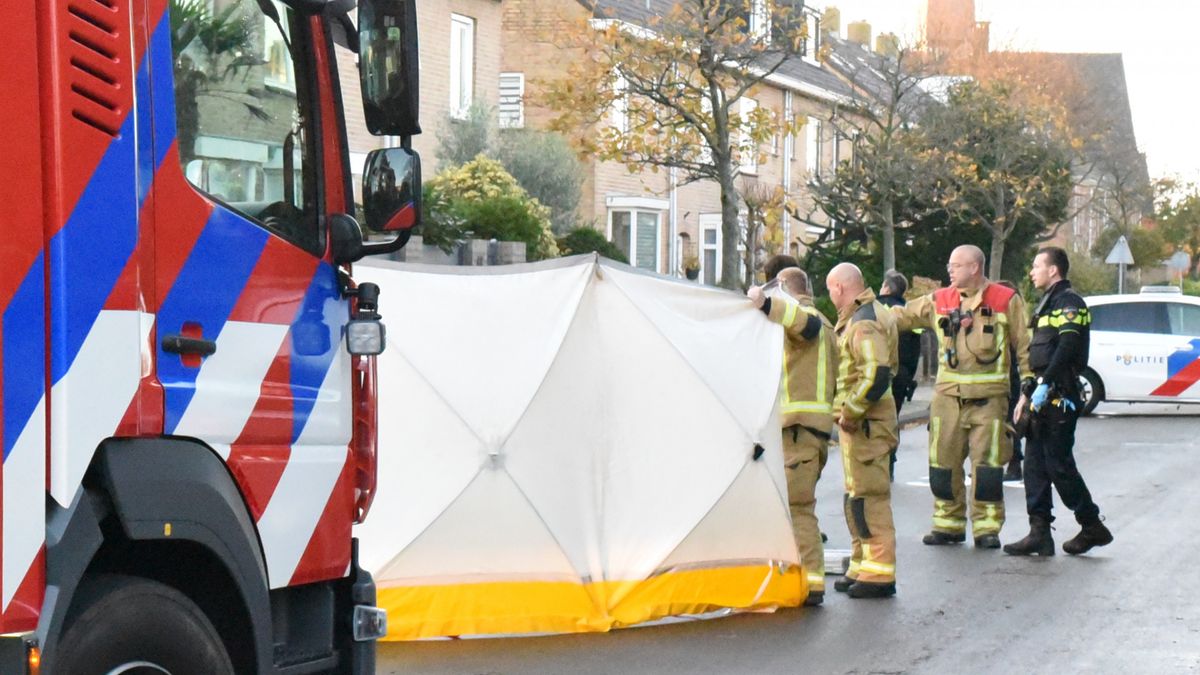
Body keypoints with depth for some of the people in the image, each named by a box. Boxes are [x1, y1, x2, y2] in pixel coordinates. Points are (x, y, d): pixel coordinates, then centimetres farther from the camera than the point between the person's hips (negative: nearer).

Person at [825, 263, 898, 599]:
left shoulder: (864, 324, -17)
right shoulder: (856, 318, 17)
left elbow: (877, 375, -27)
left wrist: (851, 411, -20)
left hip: (864, 421, -11)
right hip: (859, 420, 11)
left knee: (868, 496, -9)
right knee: (856, 496, 16)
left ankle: (879, 574, -7)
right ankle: (863, 565, 24)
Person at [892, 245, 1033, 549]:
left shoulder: (1006, 300, 2)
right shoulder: (939, 301, 11)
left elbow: (1024, 347, 2)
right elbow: (902, 316, 13)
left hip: (989, 397, -4)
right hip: (948, 395, 4)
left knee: (987, 464, -4)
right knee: (943, 463, 6)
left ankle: (987, 527, 6)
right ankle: (948, 523, 18)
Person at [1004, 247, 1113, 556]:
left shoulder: (1069, 302, -9)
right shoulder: (1048, 303, 22)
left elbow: (1067, 348, -23)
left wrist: (1044, 385, -27)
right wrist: (1027, 395, 20)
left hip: (1059, 398, -10)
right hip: (1044, 399, 10)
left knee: (1059, 465, -6)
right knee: (1035, 464, 6)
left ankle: (1092, 527, 5)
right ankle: (1039, 533, 7)